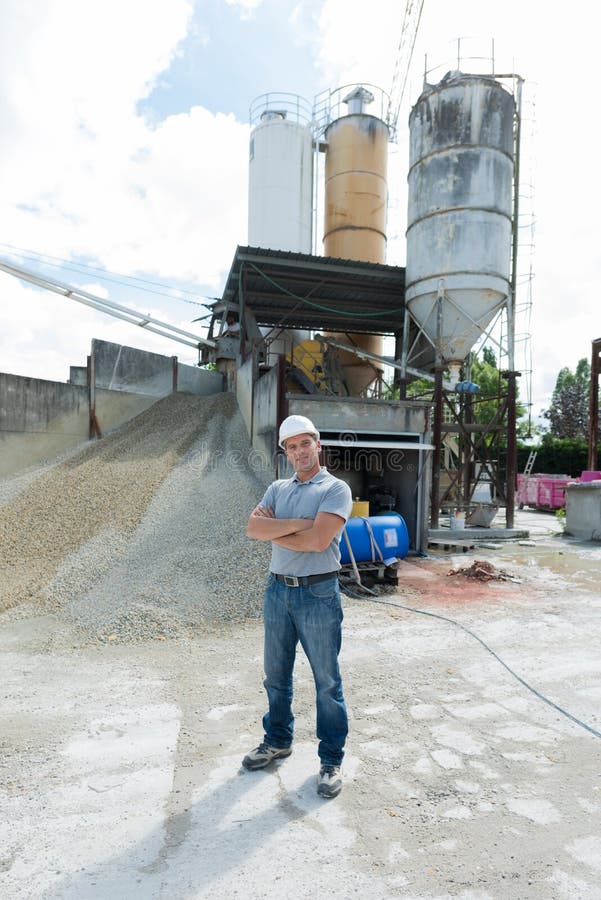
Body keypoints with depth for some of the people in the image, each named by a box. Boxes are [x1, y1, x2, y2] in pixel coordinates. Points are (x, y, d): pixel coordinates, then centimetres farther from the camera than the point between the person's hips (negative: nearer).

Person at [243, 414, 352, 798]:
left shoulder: (336, 489, -8)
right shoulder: (278, 489, 10)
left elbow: (318, 540, -21)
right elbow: (253, 528, -5)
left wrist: (273, 529, -9)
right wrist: (296, 523, -17)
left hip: (318, 594, -5)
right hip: (278, 590, 6)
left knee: (327, 681, 7)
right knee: (276, 675, 19)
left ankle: (331, 760, 23)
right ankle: (278, 741, 39)